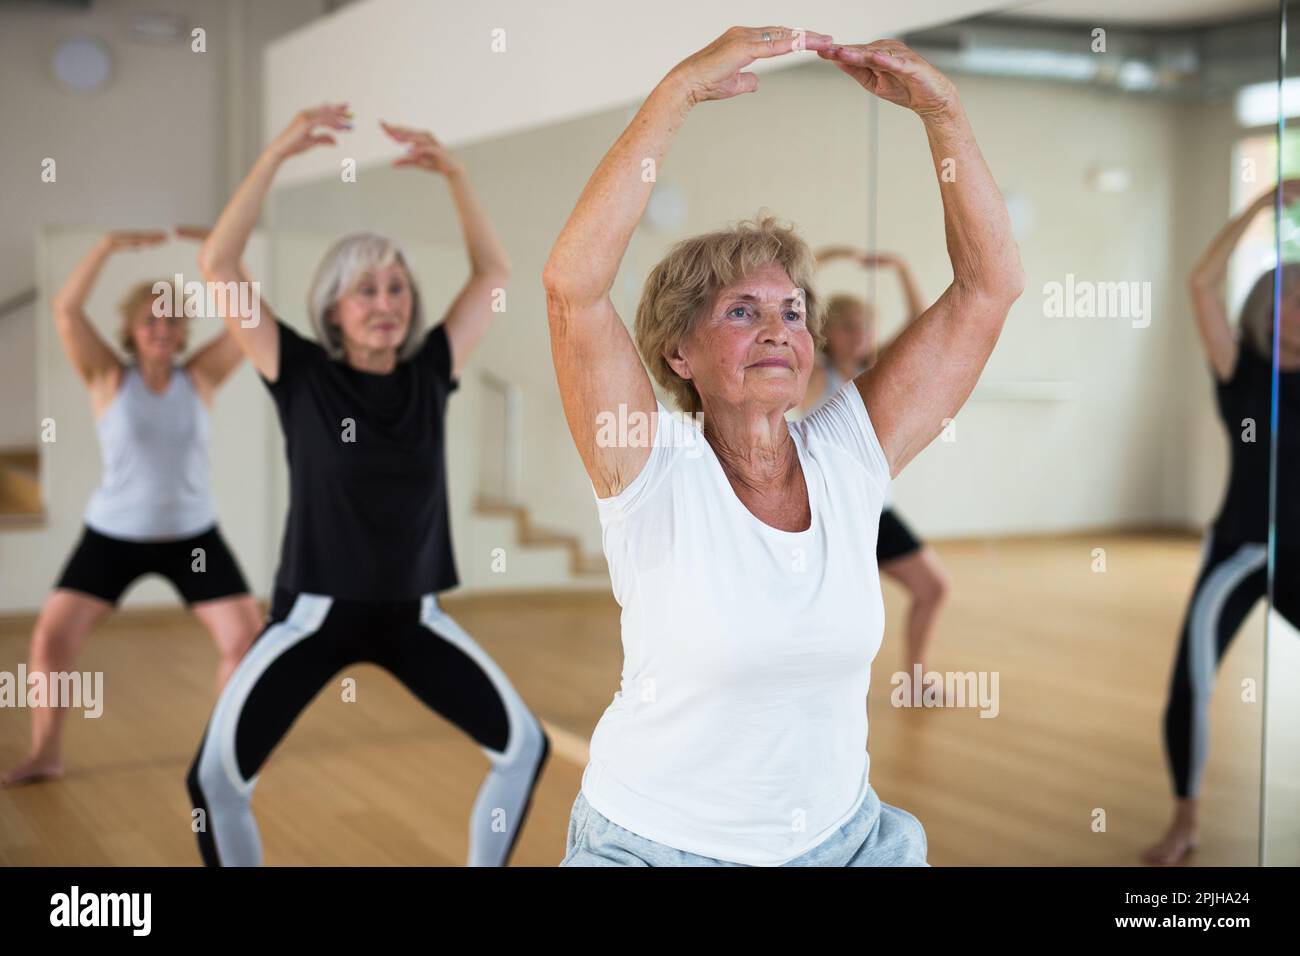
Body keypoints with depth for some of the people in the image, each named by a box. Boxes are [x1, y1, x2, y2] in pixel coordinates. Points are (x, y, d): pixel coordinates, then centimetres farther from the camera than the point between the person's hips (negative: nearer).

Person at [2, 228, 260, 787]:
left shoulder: (200, 378, -4)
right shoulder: (108, 380, -7)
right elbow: (66, 310, -20)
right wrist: (111, 246, -25)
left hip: (192, 536, 1)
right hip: (112, 537, -1)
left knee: (247, 637, -5)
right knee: (50, 637, -9)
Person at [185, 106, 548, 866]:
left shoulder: (430, 373, -1)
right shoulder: (301, 374, -8)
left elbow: (495, 271, 2)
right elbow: (218, 267, -15)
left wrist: (454, 172, -10)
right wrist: (278, 155, -21)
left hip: (414, 614, 3)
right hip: (316, 612, -2)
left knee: (525, 746, 0)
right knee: (215, 780, -12)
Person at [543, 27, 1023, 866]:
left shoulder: (850, 457, -6)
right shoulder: (654, 468, -14)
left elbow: (989, 285, -6)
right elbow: (572, 285, -29)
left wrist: (942, 109, -14)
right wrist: (679, 93, -29)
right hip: (656, 843, -3)